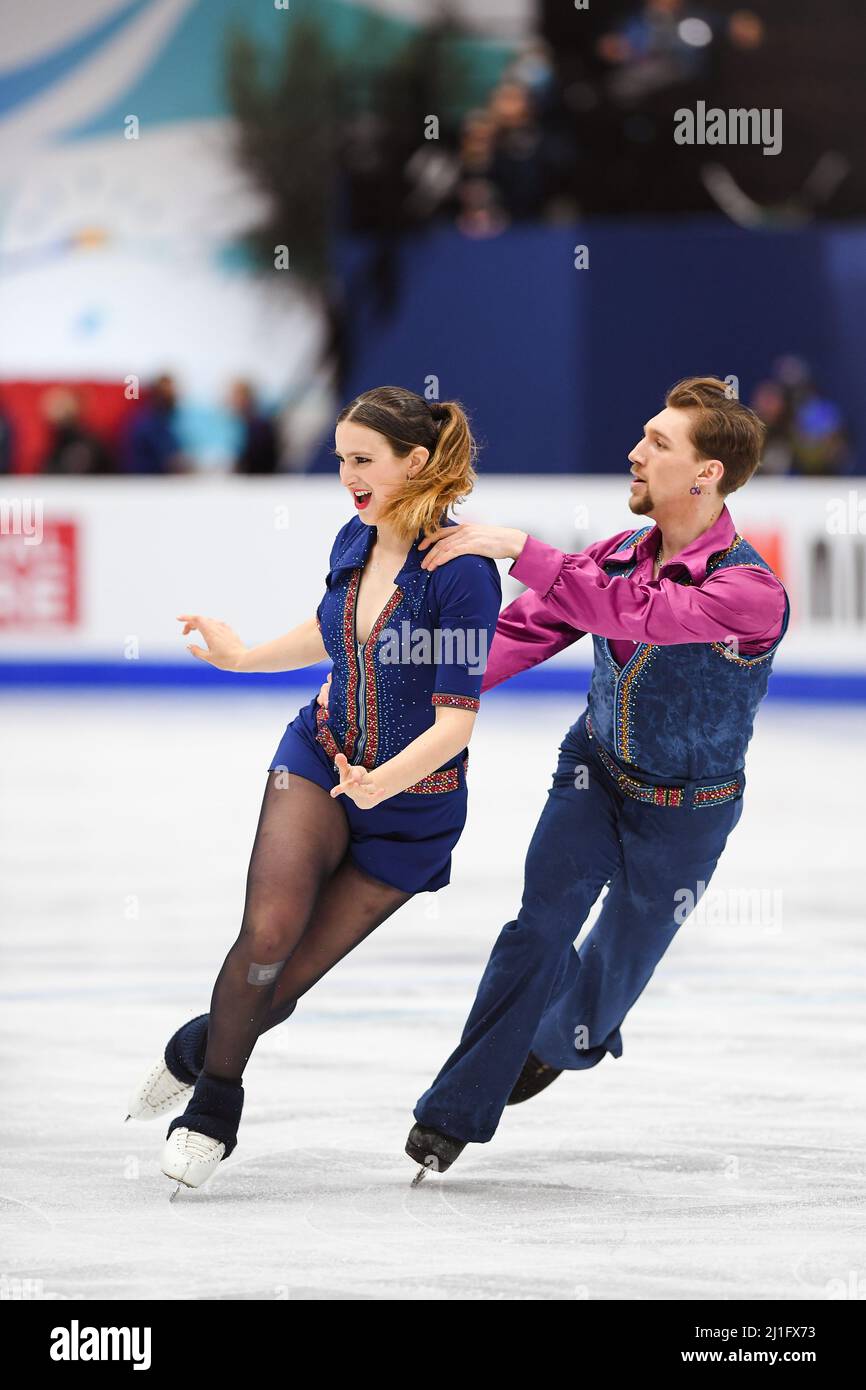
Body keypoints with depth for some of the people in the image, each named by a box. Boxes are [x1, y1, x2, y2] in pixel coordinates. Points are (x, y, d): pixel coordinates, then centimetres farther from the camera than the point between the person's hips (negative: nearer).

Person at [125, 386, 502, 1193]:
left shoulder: (462, 574, -23)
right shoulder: (355, 542, -4)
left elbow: (457, 718, -24)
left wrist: (382, 783, -37)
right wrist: (245, 658, 18)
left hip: (412, 804, -4)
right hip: (320, 762, 4)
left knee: (286, 981, 0)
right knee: (269, 931, -20)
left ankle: (198, 1047, 30)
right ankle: (215, 1098, -1)